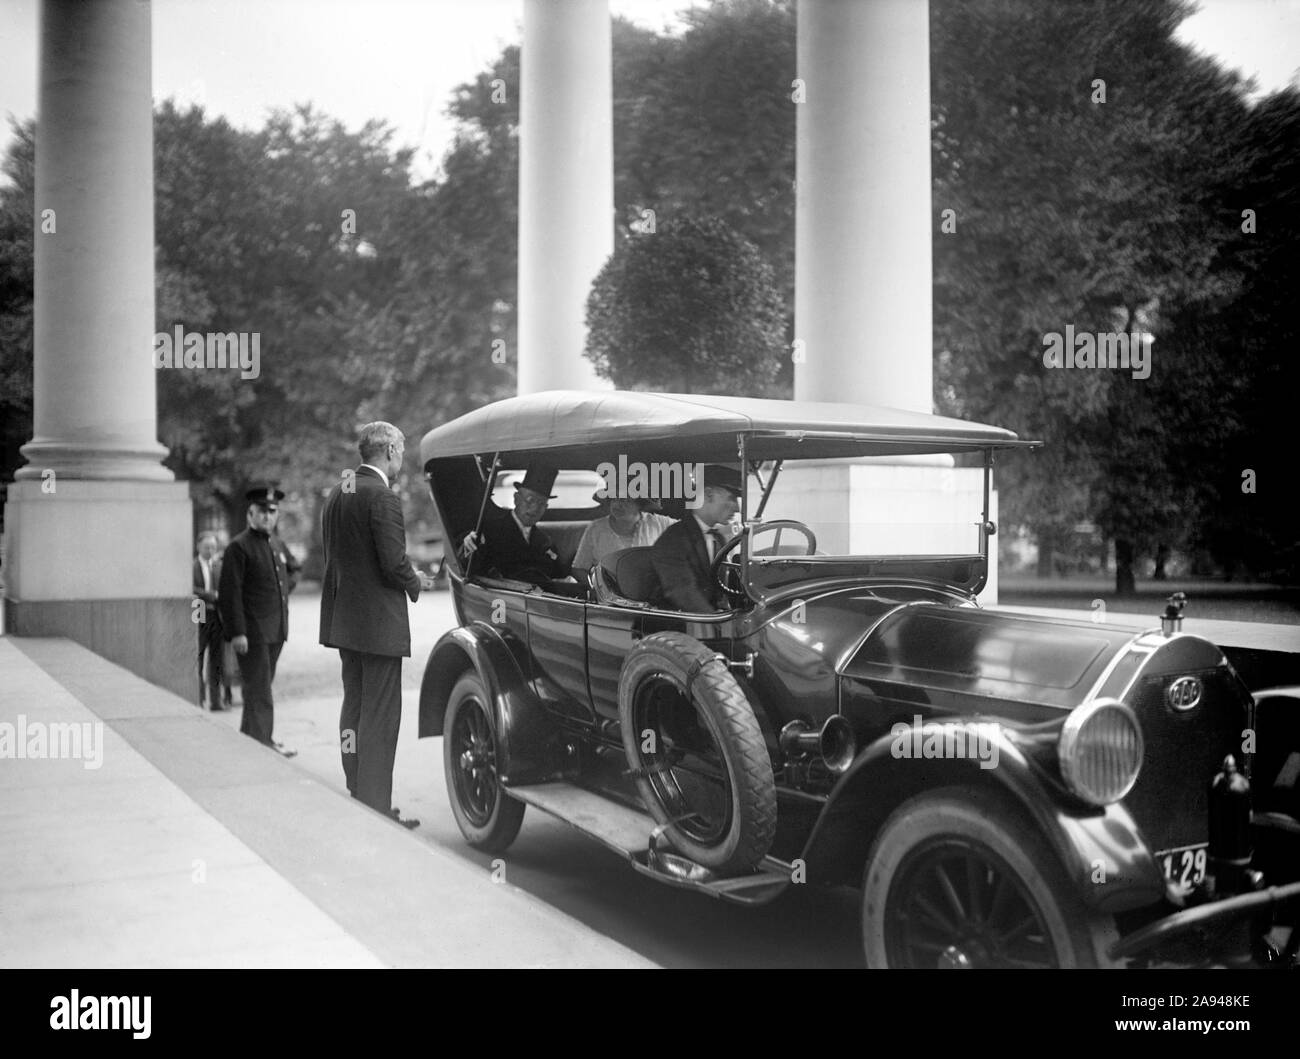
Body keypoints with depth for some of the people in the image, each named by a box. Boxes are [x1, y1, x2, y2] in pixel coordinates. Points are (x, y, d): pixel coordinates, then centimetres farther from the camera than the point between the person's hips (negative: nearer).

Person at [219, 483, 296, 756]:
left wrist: (282, 630, 19)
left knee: (259, 689, 14)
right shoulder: (239, 547, -8)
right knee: (259, 690, -7)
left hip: (274, 633, 8)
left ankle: (248, 738, 23)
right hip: (253, 633, -8)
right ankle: (262, 743, -4)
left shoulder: (274, 549, 18)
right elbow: (229, 593, -14)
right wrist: (237, 632, -20)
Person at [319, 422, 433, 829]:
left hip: (342, 617, 9)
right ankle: (375, 810, 1)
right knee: (380, 715, -3)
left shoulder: (337, 493, 10)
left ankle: (357, 800, 26)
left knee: (354, 705, 17)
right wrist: (416, 583, 0)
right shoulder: (382, 496, -17)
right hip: (378, 620, -9)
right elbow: (394, 563, -21)